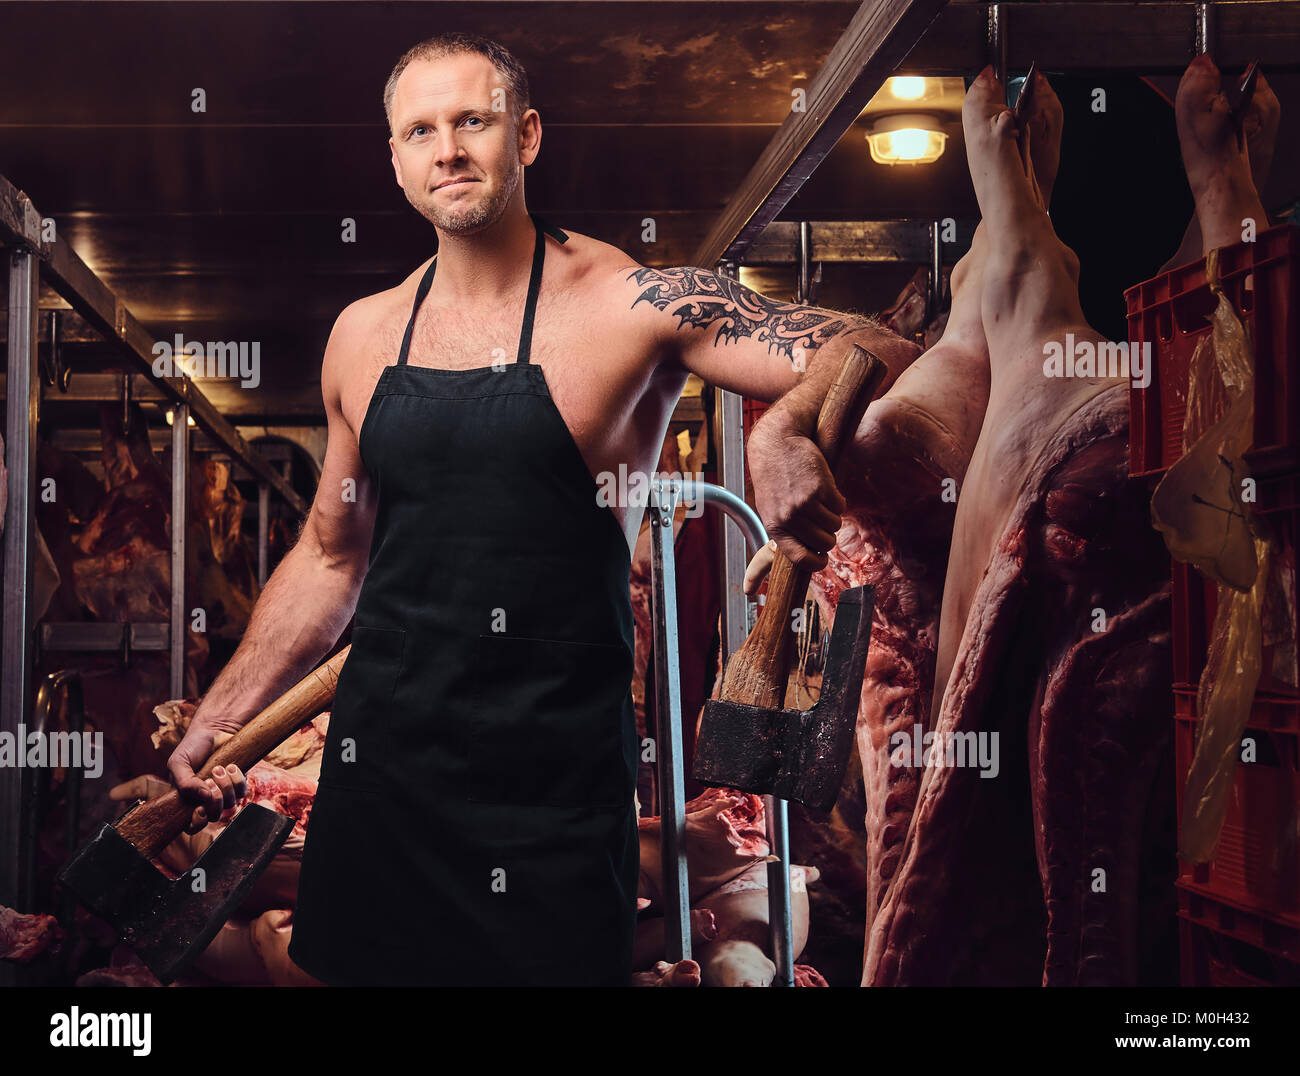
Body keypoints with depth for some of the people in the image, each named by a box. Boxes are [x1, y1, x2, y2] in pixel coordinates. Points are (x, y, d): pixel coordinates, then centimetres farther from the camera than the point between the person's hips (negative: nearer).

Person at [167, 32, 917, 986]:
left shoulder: (630, 301, -8)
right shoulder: (363, 336, 8)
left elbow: (881, 357, -14)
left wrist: (786, 429, -34)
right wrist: (218, 720, 15)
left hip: (552, 784, -4)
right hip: (378, 763, 5)